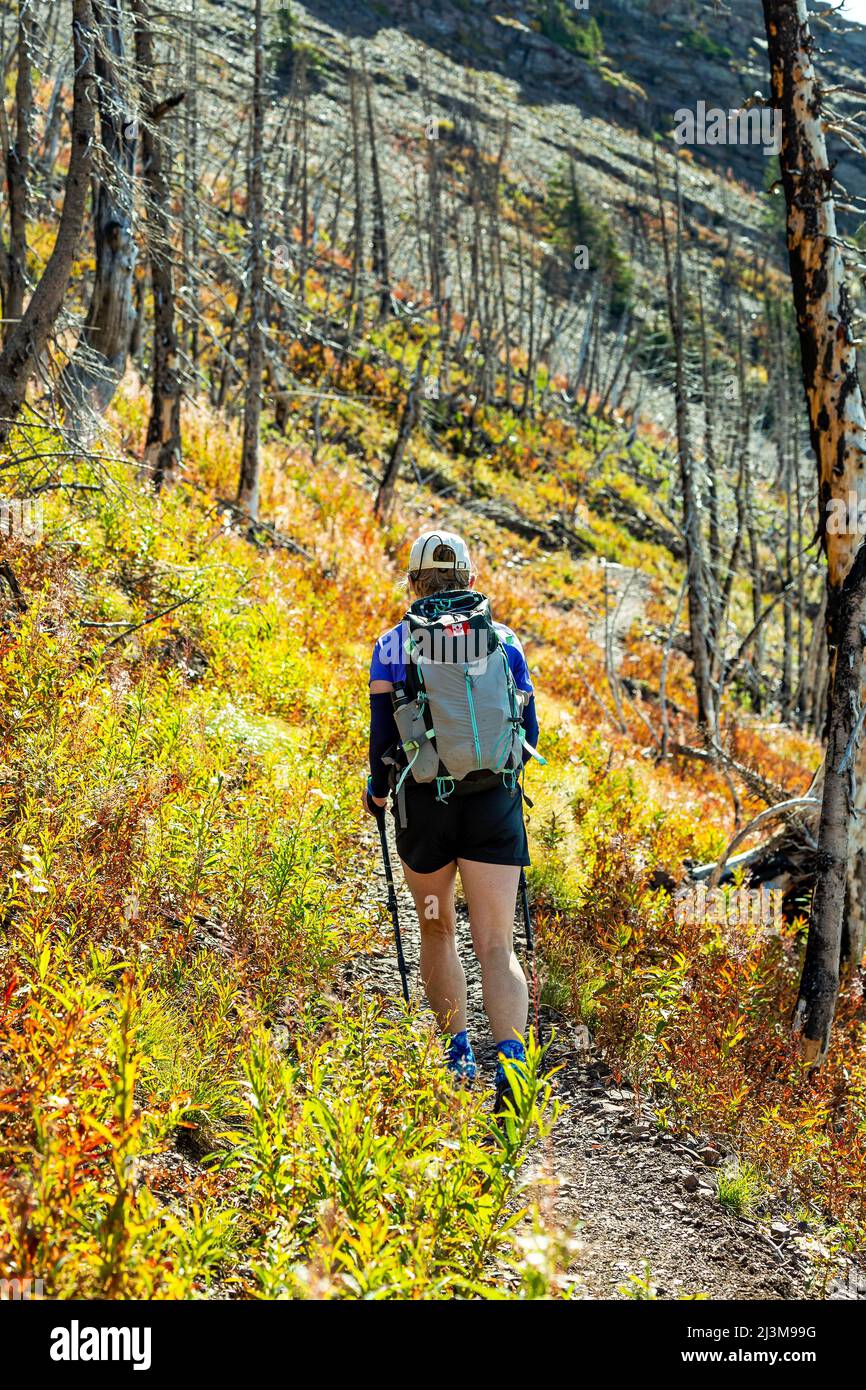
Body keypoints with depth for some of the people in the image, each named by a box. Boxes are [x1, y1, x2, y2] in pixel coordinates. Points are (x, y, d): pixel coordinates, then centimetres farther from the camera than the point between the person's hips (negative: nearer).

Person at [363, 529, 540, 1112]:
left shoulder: (394, 644, -2)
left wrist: (376, 793, 15)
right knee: (497, 946, -2)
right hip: (494, 802, 0)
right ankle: (511, 1065, -21)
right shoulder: (504, 639, 4)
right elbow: (528, 735, 7)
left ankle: (458, 1054, 29)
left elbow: (384, 737, -4)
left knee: (438, 931, 22)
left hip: (424, 803, 0)